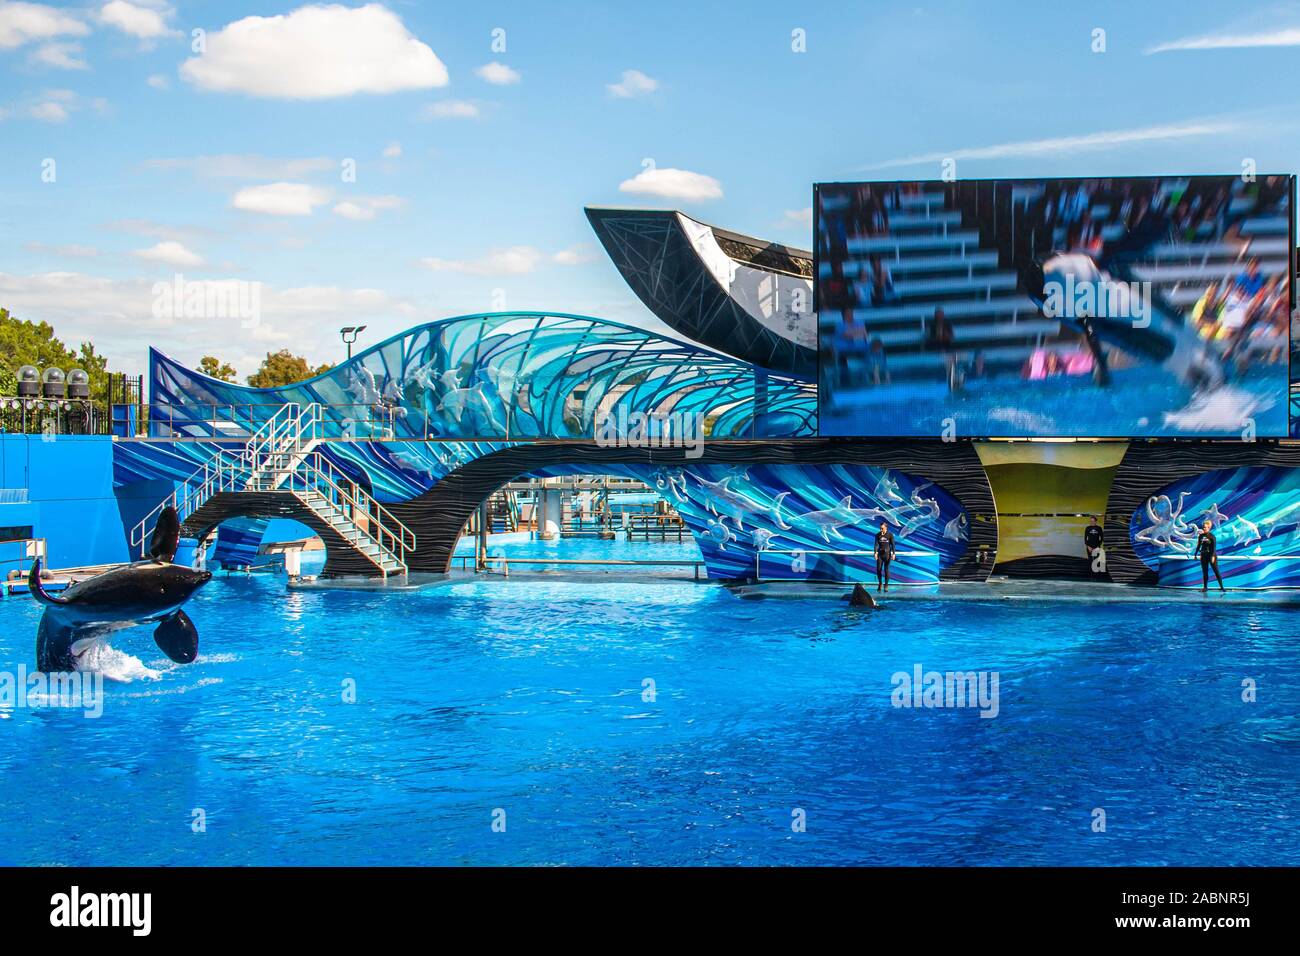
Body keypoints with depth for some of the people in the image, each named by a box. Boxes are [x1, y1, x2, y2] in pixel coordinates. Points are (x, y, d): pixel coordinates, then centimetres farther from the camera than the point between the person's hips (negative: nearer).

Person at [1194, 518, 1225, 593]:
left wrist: (1213, 556, -21)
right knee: (1205, 572, 7)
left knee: (1216, 571, -3)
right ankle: (1205, 587, 13)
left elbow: (1214, 547, -13)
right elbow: (1198, 545, 15)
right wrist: (1195, 554, 14)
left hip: (1211, 555, -5)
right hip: (1203, 556, 5)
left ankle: (1222, 587, 0)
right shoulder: (1200, 536, 7)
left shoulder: (1211, 536, -9)